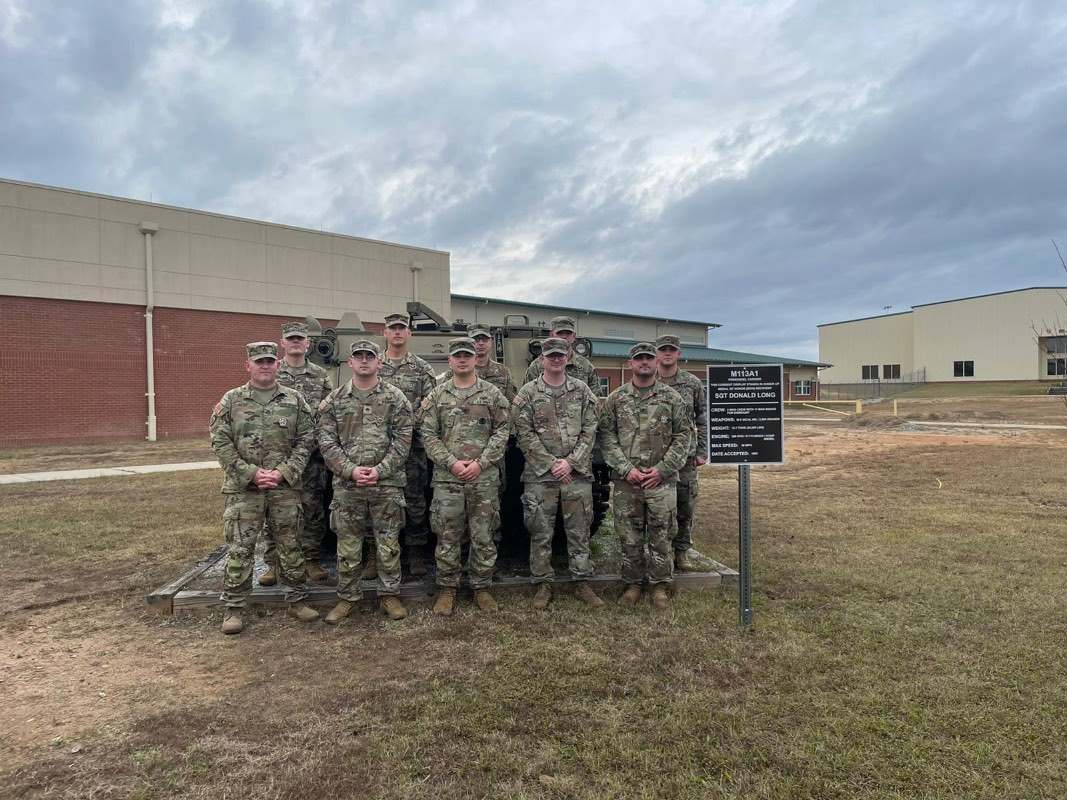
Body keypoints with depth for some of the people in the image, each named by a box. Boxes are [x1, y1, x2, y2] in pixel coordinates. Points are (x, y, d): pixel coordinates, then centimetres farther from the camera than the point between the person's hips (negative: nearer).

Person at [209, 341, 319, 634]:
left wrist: (283, 472, -10)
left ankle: (297, 600, 23)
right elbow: (220, 442, -3)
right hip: (242, 489, -1)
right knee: (239, 549, 3)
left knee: (290, 546, 10)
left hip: (285, 487, 1)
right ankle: (233, 608, 15)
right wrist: (252, 473, -12)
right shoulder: (231, 401, 3)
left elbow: (306, 440, 2)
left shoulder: (294, 400, 5)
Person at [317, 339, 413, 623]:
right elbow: (326, 442, 0)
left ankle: (390, 595, 22)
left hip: (387, 484, -1)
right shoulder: (334, 401, 5)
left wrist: (379, 470, -14)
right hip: (346, 485, 1)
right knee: (347, 546, 9)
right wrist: (351, 470, -12)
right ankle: (347, 597, 23)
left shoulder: (395, 398, 1)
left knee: (388, 544, 7)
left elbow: (402, 440, -4)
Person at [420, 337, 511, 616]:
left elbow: (501, 432, 0)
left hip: (484, 477, 0)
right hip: (447, 477, 0)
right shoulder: (437, 395, 5)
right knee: (447, 537, 6)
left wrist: (480, 463, -11)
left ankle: (481, 587, 22)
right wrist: (452, 463, -11)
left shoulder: (492, 393, 4)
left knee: (483, 536, 8)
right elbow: (428, 435, 1)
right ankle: (447, 589, 21)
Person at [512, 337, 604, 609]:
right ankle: (543, 585, 17)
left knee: (579, 531, 8)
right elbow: (525, 434, -4)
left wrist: (571, 462, -9)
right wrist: (552, 463, -11)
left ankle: (582, 583, 20)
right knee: (540, 532, 5)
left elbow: (590, 431, 2)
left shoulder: (582, 391, 7)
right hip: (540, 474, -1)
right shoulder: (527, 393, 2)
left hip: (578, 472, 1)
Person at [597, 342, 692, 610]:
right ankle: (632, 583, 23)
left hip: (662, 481, 0)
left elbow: (683, 435, 1)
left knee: (661, 536, 7)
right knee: (630, 537, 8)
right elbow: (606, 436, 0)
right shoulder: (615, 399, 4)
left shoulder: (671, 398, 4)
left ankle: (660, 585, 22)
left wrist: (662, 469, -8)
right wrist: (626, 468, -10)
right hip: (625, 481, 0)